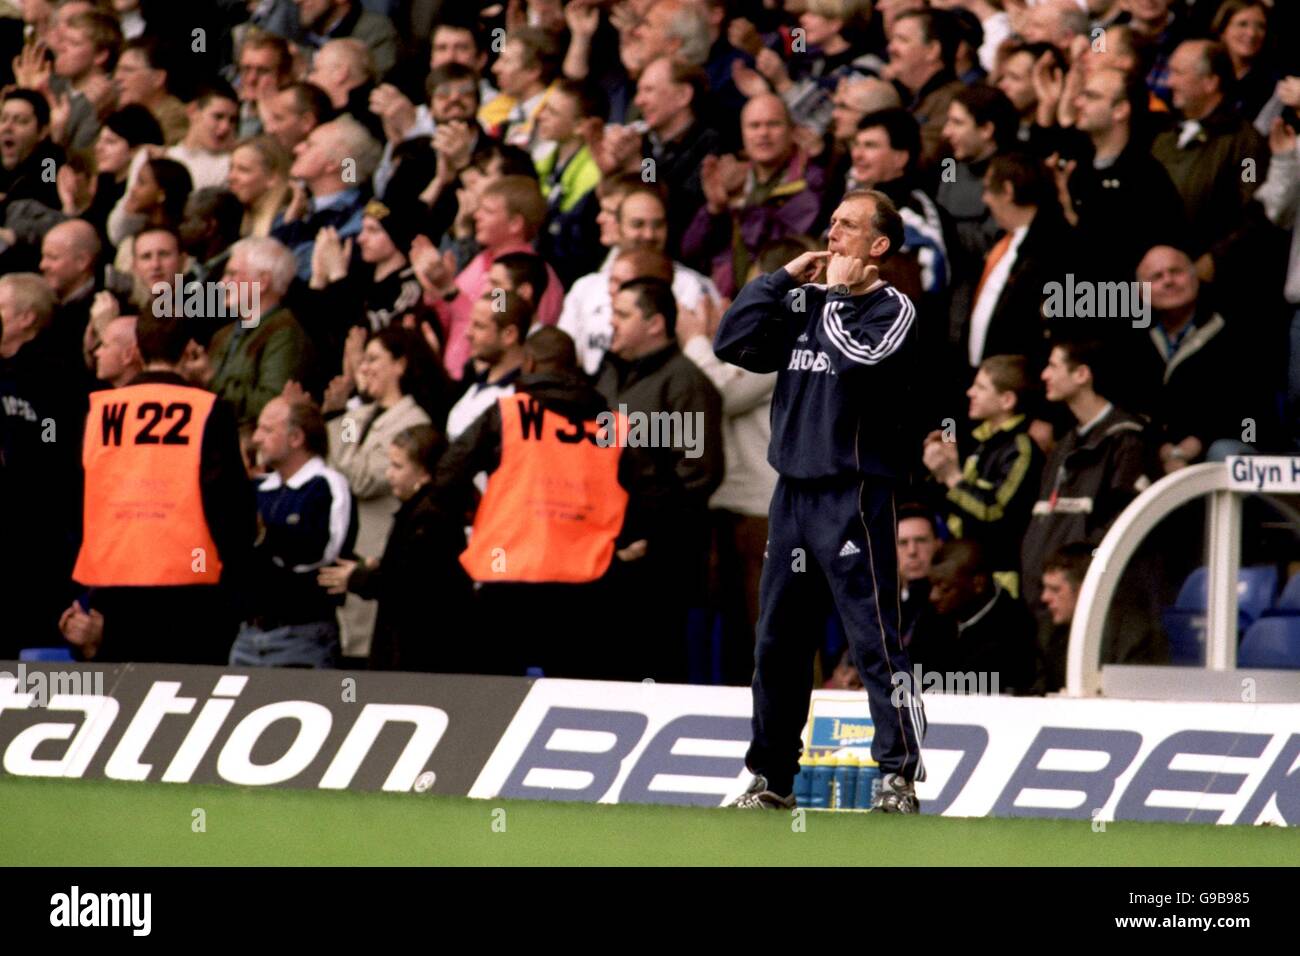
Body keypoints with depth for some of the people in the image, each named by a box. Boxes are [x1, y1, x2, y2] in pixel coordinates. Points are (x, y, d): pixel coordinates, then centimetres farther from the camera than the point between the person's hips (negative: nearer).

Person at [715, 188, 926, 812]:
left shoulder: (892, 310, -3)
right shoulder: (802, 303, 15)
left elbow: (857, 359, -21)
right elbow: (732, 343, 6)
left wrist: (839, 292, -7)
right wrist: (783, 278, 3)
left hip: (853, 496, -7)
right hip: (793, 491, 7)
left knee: (873, 637, -11)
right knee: (777, 641, 10)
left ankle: (900, 774, -10)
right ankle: (771, 777, 17)